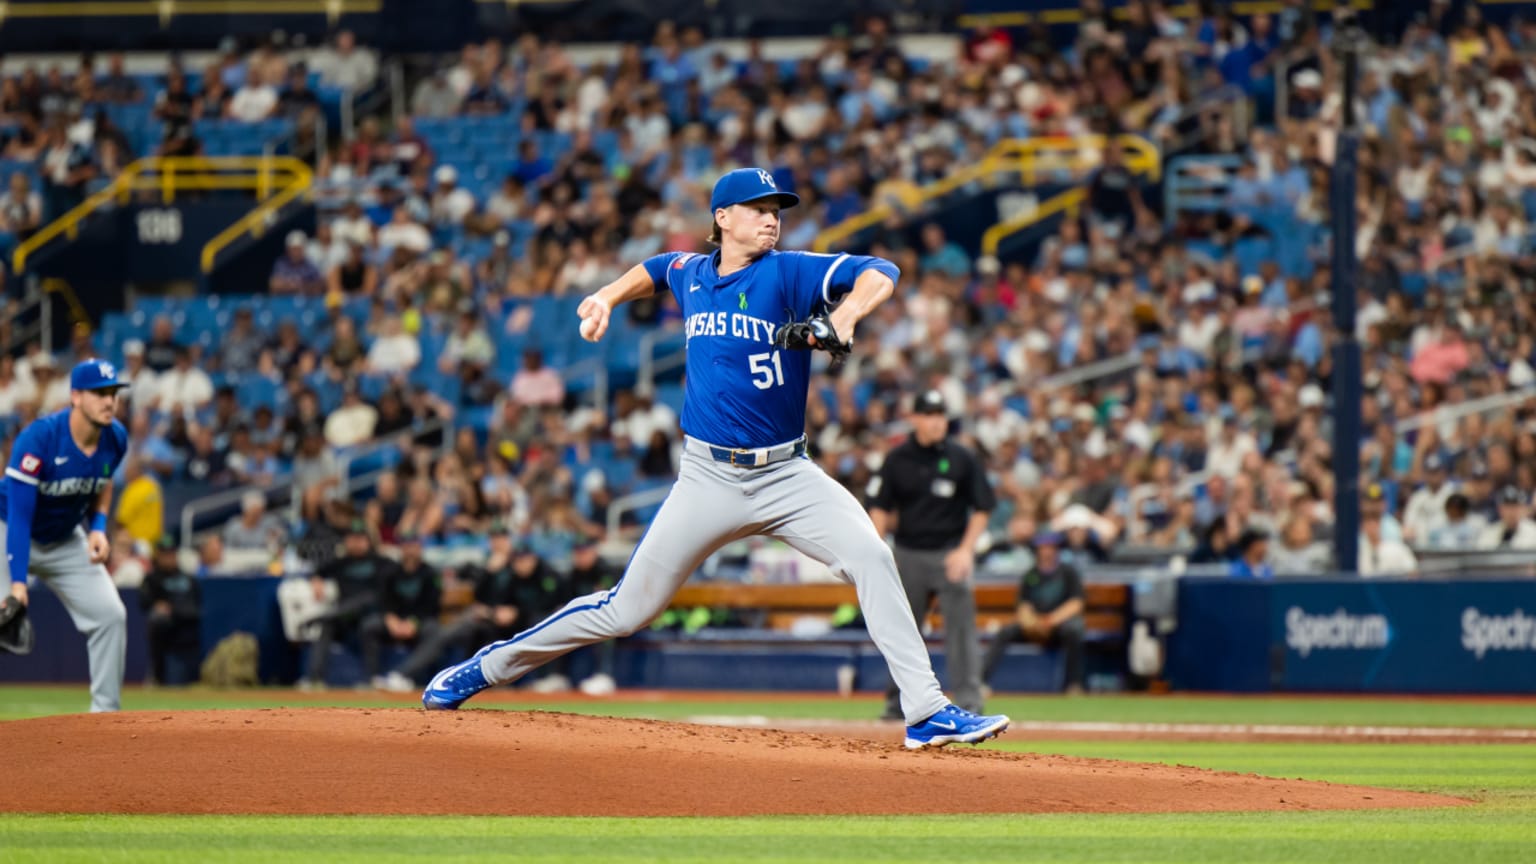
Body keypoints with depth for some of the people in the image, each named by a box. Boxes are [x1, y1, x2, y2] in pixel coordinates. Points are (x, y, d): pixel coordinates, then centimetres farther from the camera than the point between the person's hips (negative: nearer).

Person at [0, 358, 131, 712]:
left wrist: (98, 526, -7)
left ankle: (105, 714, 7)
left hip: (65, 542, 6)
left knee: (110, 615, -3)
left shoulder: (116, 438, -12)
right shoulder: (38, 438, -32)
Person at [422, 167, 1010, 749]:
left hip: (786, 476, -1)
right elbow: (653, 270, 32)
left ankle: (926, 713, -20)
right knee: (627, 609, 1)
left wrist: (843, 318, -37)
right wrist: (608, 298, 17)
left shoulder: (786, 273, -5)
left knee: (870, 558, -22)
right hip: (710, 478, 1)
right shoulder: (691, 274, 6)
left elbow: (881, 272, -20)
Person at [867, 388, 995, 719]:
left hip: (951, 552, -2)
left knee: (960, 626, -8)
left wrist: (966, 549, -8)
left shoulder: (962, 459, -1)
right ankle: (899, 701, 17)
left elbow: (982, 508, 2)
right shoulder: (897, 459, 4)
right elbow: (880, 506, 7)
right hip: (908, 553, 2)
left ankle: (968, 700, -6)